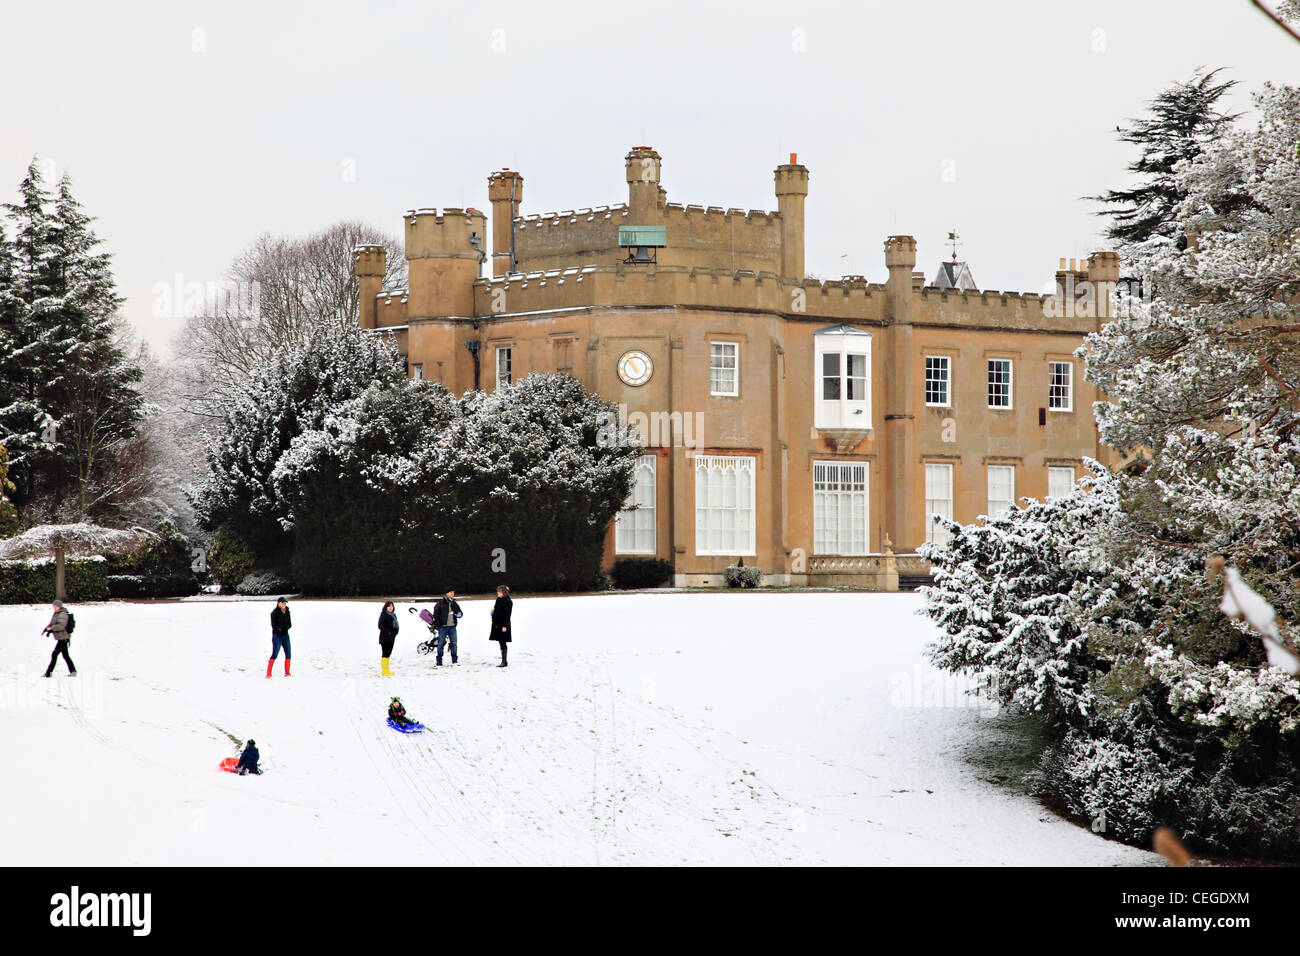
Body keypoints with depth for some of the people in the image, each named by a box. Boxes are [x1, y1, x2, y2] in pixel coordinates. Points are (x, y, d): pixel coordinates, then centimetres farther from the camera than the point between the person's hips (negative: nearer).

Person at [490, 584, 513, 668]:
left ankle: (504, 661, -3)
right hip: (497, 625, 9)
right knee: (501, 642, 10)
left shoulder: (507, 601, -13)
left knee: (502, 643, -6)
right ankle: (504, 661, 15)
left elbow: (507, 615, -17)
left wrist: (504, 626, -20)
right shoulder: (498, 600, 13)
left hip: (503, 625, -9)